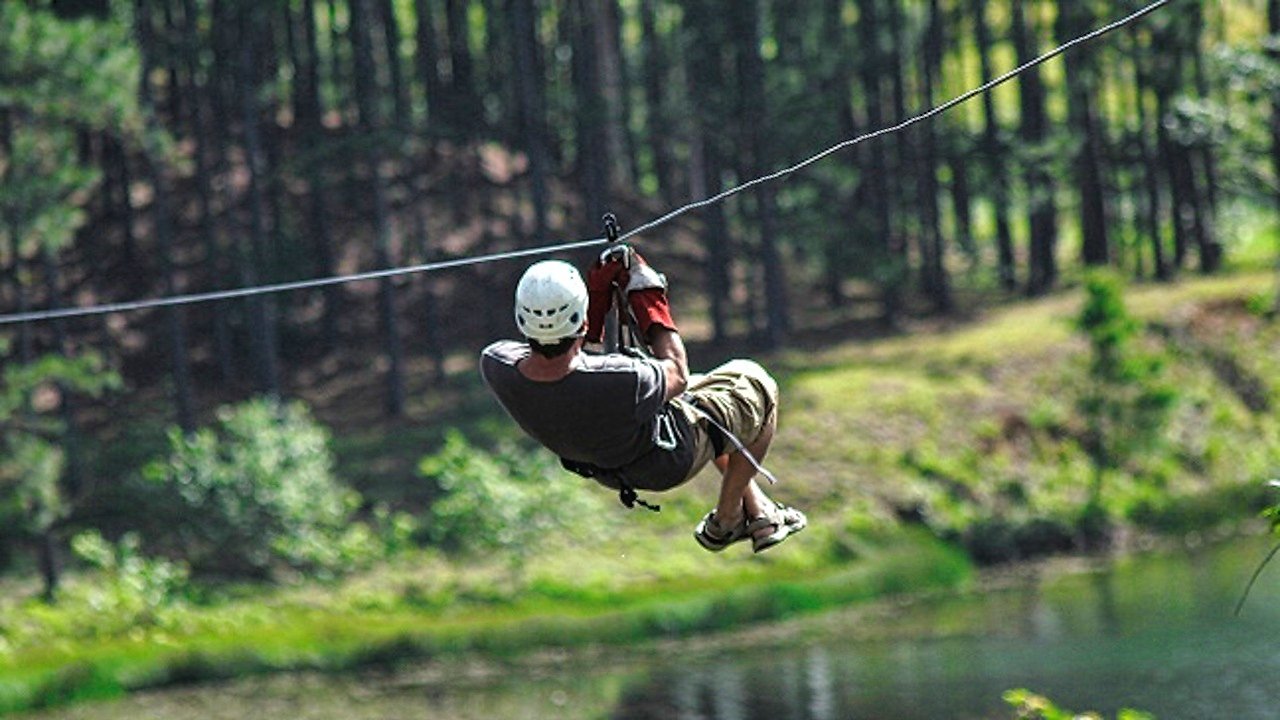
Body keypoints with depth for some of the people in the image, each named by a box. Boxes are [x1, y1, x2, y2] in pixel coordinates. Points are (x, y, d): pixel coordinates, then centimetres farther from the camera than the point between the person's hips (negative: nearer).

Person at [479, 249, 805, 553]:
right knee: (758, 385, 17)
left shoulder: (494, 364, -31)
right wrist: (650, 300, -11)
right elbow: (677, 374, -19)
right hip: (669, 462, -6)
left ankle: (758, 511, 43)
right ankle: (726, 520, 27)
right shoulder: (624, 382, -44)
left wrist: (597, 294, -8)